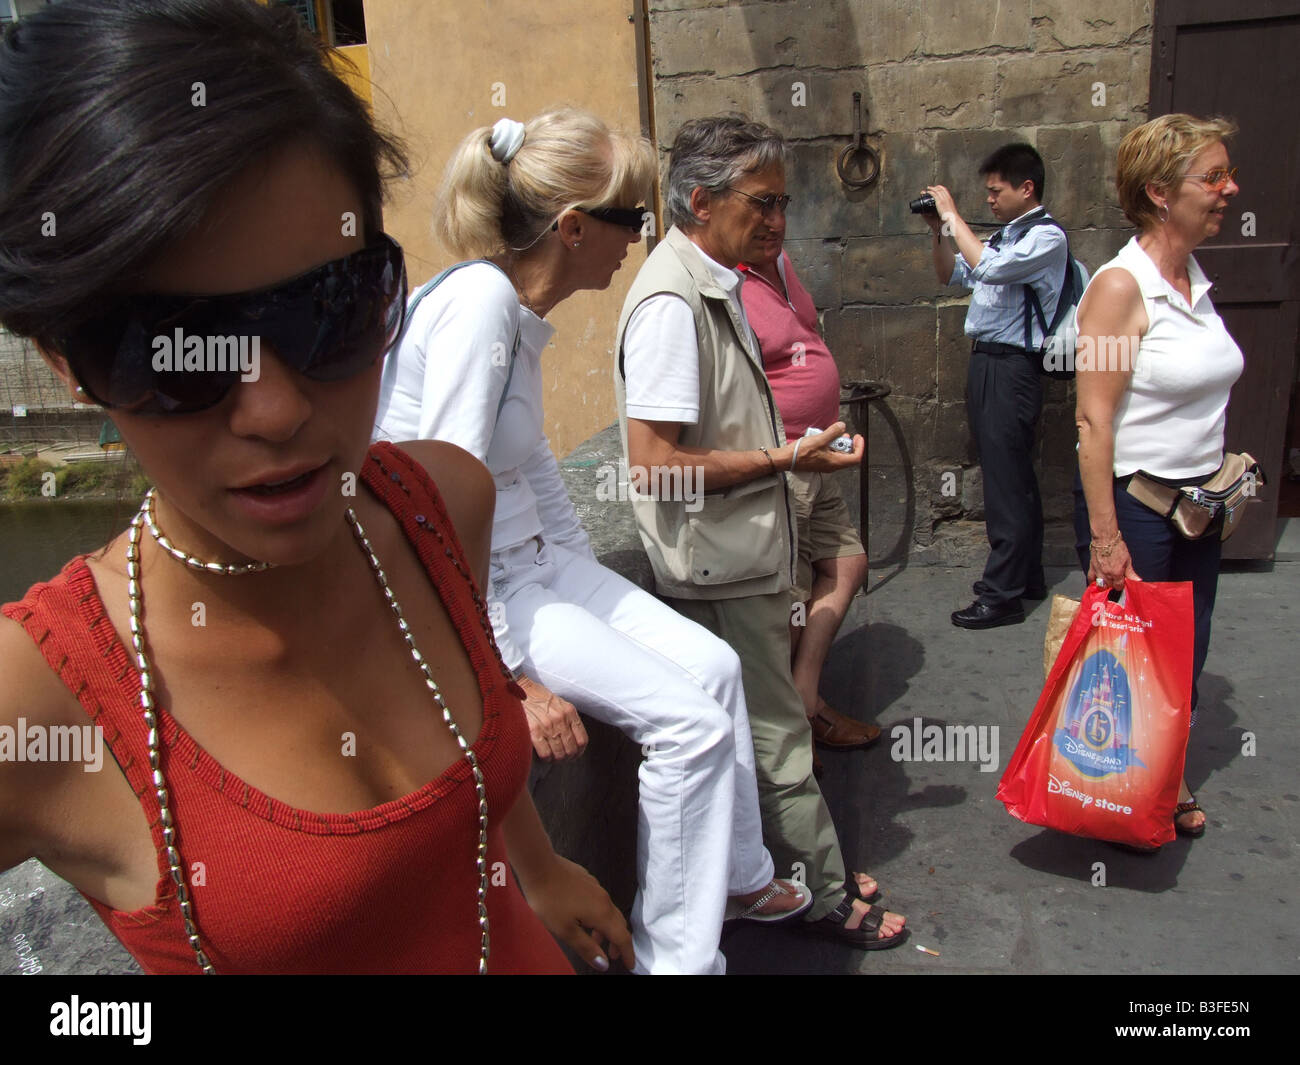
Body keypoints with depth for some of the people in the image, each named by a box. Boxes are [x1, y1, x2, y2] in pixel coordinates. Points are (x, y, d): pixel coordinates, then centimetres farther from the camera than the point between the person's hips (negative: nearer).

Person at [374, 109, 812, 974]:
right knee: (687, 716, -13)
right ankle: (677, 957, 7)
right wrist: (512, 678, -24)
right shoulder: (479, 300, -22)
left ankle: (742, 877, 25)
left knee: (711, 665, 5)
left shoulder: (522, 309, 7)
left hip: (530, 560, 9)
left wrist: (590, 569, 15)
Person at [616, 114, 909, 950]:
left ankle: (808, 874, 35)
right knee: (775, 734, 5)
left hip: (745, 558, 10)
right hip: (717, 568, -10)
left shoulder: (717, 284, 12)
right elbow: (654, 460, -26)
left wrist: (788, 443, 11)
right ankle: (826, 898, 23)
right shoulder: (672, 301, -21)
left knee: (770, 722, 19)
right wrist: (782, 460, -20)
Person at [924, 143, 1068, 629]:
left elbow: (988, 268, -26)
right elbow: (952, 276, 25)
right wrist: (939, 231, 10)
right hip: (985, 362, 9)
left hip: (1011, 367, -9)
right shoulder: (1004, 236, 17)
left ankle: (1002, 595, -1)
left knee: (1006, 481, -7)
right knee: (1013, 475, 16)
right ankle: (1026, 576, 28)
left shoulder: (1047, 237, -10)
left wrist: (953, 216, -17)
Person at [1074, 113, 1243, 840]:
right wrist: (1105, 536, -23)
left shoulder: (1195, 278, 9)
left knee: (1186, 652, 16)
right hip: (1134, 502, -8)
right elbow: (1093, 420, -21)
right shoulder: (1121, 287, -16)